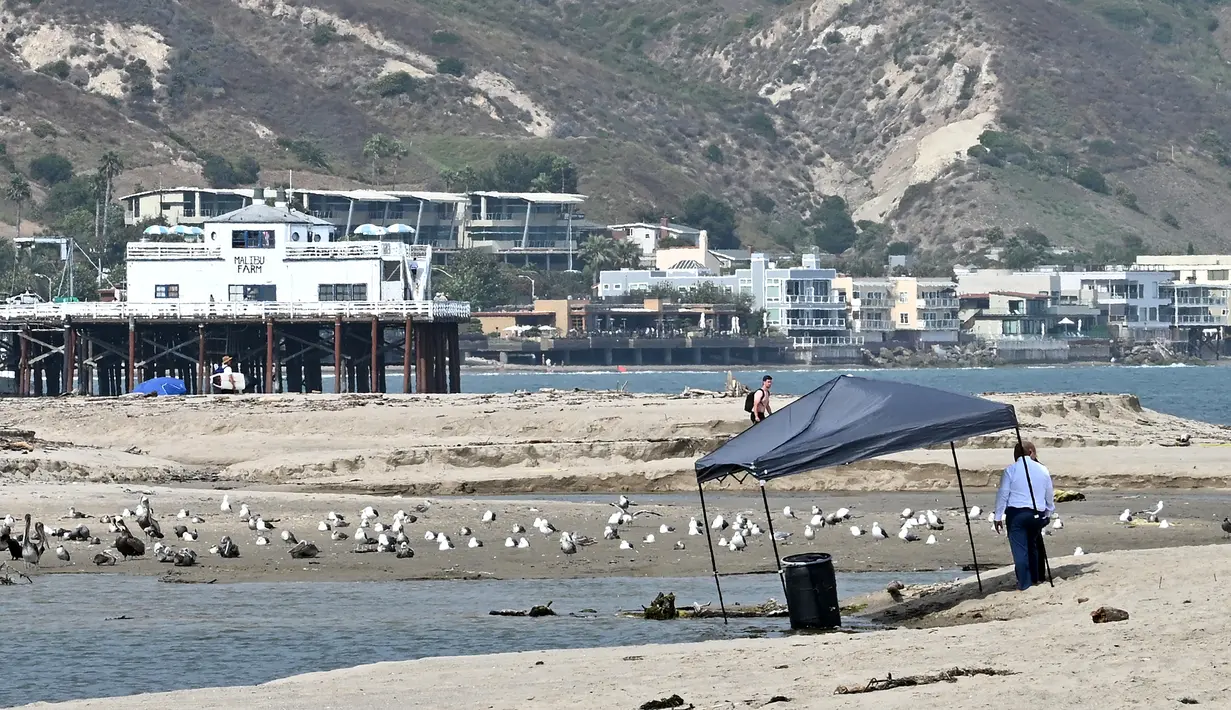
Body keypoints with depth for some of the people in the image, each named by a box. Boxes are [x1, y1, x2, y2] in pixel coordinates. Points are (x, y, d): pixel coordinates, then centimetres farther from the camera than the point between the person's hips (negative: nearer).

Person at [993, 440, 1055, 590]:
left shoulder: (1011, 470, -4)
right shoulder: (1043, 470, 6)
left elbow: (1003, 494, -4)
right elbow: (1050, 495, 15)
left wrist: (998, 516, 2)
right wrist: (1048, 513, 29)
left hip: (1016, 513, -4)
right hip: (1037, 514, 4)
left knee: (1020, 549, -2)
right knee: (1033, 545, 21)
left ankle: (1024, 583, -4)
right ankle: (1036, 578, 27)